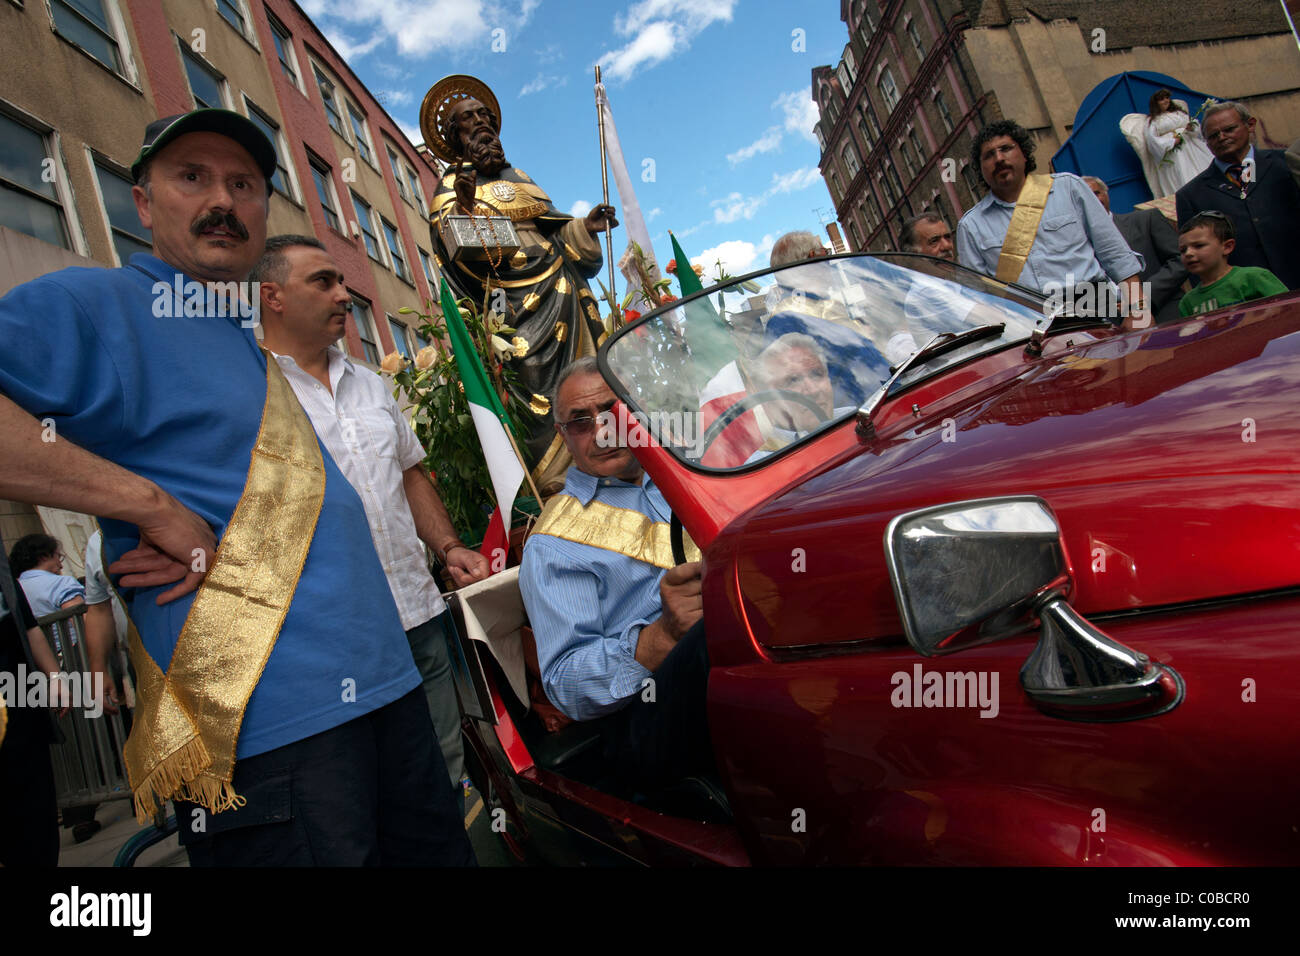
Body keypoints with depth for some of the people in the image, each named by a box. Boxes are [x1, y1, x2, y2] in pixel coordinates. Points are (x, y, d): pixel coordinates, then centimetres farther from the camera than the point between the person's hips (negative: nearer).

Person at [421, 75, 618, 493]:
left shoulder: (517, 176, 24)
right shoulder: (451, 187, 6)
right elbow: (463, 253, -10)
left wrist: (584, 227, 6)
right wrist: (464, 209, -27)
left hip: (564, 294, 7)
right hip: (518, 304, -6)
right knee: (542, 389, -16)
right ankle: (554, 491, -12)